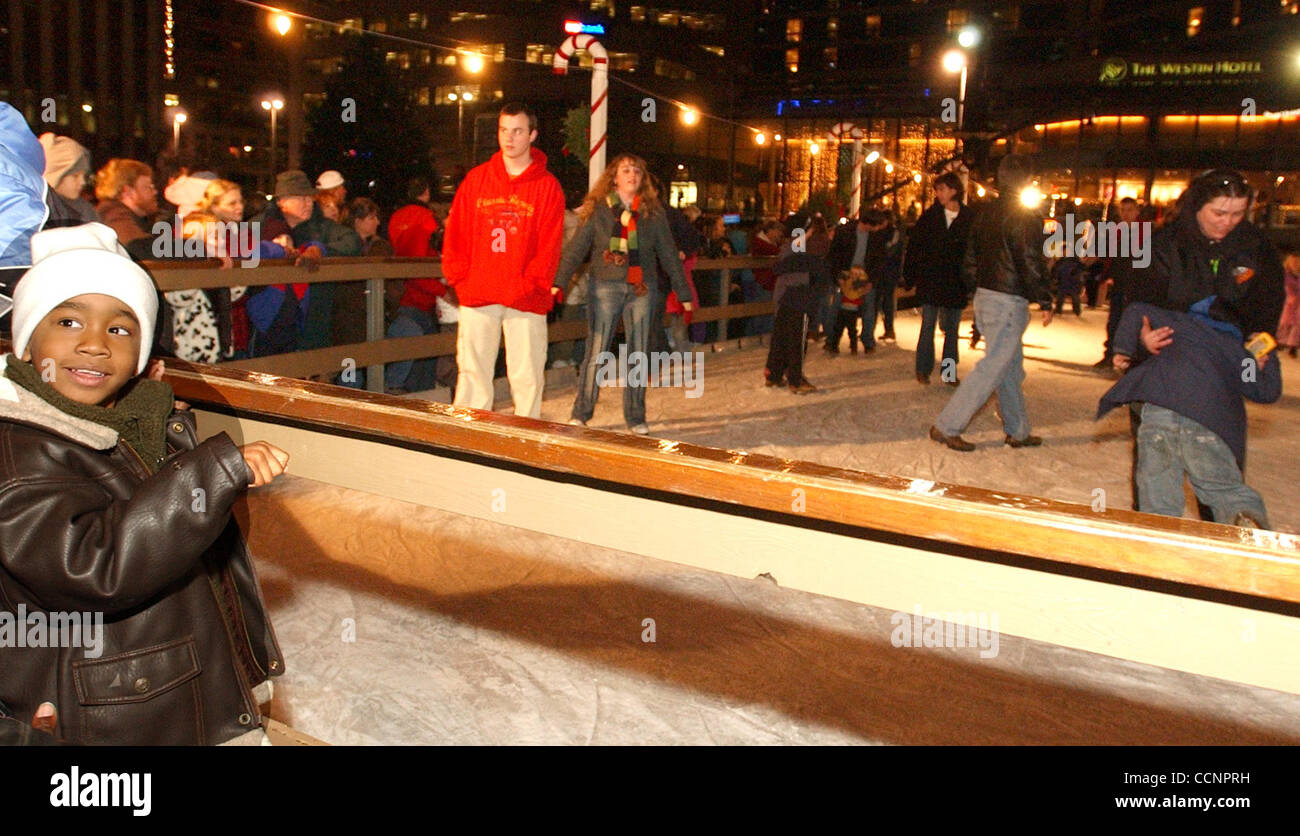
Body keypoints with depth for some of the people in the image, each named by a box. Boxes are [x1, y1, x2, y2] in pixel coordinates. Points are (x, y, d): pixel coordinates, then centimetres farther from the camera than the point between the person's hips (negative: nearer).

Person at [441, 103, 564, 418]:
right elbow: (456, 233, 9)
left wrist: (528, 285, -12)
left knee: (526, 375, 1)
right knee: (473, 372, 5)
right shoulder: (476, 179, 11)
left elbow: (550, 244, -3)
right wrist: (460, 278, -3)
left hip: (526, 299, -2)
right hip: (477, 296, 2)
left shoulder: (547, 185, 3)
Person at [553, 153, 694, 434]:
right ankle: (581, 414, 6)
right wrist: (558, 282, -11)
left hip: (643, 289, 2)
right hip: (604, 287, -2)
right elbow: (576, 249, 0)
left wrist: (683, 292, 11)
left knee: (638, 355, 6)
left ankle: (636, 417, 16)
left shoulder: (653, 213, 10)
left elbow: (669, 255, 13)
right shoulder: (598, 210, 3)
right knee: (596, 352, -4)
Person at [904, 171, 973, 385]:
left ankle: (948, 371, 17)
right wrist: (909, 277, -2)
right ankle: (923, 370, 9)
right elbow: (913, 246, 3)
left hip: (956, 284, 0)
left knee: (952, 329, 8)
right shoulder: (929, 216, 1)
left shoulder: (970, 219, -2)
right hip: (930, 281, 0)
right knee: (928, 326, 2)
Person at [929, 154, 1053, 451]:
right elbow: (1031, 264, -17)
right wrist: (1045, 302, -9)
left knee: (1011, 367, 17)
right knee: (992, 369, -4)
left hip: (984, 297, 9)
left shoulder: (985, 214, 10)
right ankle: (947, 426, -6)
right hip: (1009, 303, -9)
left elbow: (970, 258, 14)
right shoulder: (1025, 218, -14)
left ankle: (1018, 431, 26)